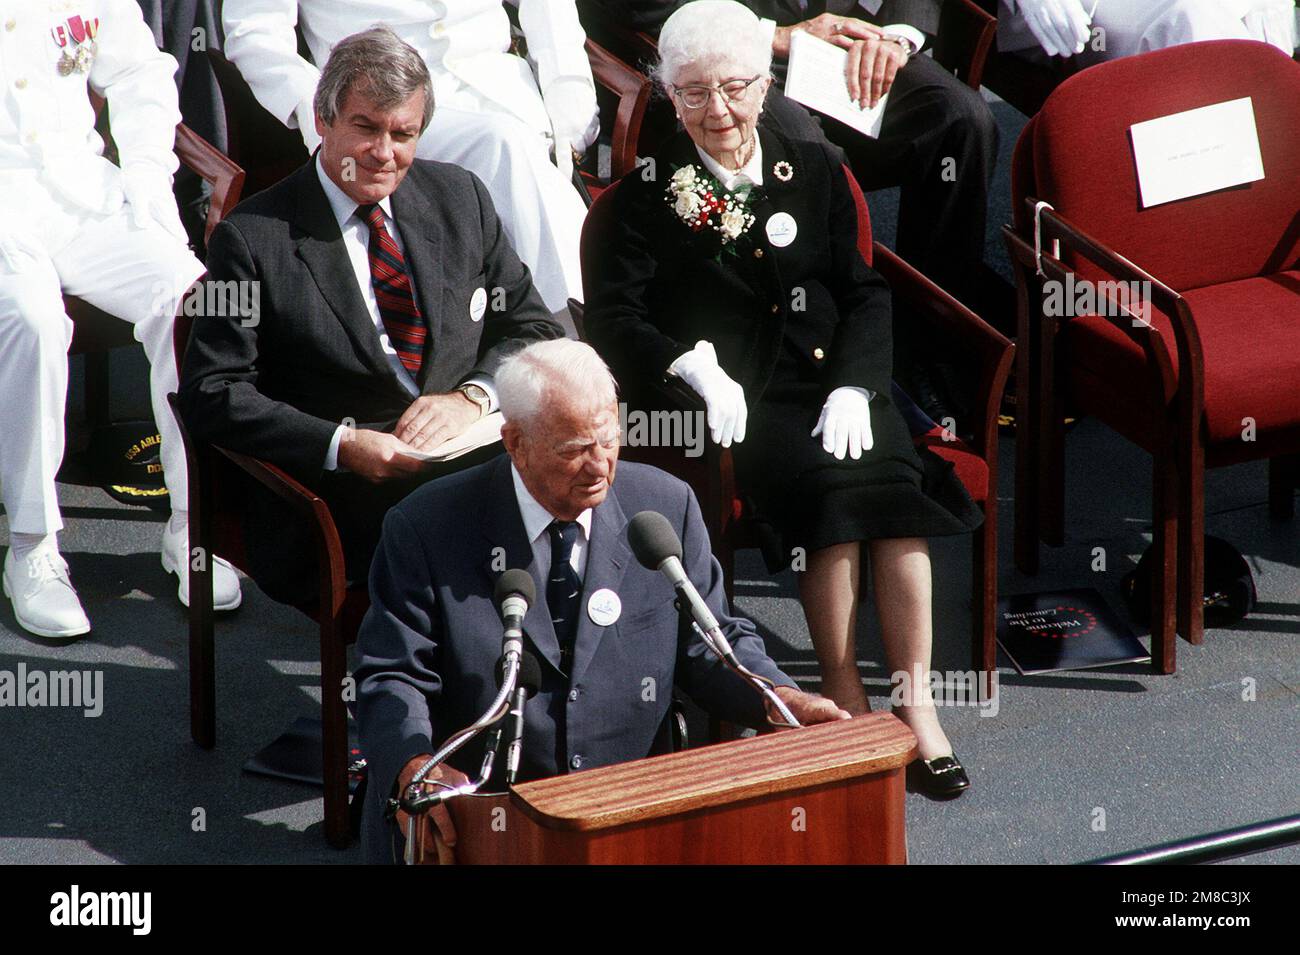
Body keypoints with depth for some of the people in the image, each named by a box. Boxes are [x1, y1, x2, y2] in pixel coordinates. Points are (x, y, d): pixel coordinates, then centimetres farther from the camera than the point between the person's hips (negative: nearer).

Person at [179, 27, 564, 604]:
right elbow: (212, 394, -5)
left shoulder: (460, 199, 13)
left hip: (473, 452, 5)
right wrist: (341, 445, -18)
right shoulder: (253, 240, -1)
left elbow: (533, 329, 15)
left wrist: (472, 396, -7)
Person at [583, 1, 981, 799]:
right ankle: (844, 698, -22)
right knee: (826, 484, -31)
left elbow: (865, 292, 11)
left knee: (894, 481, -27)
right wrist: (697, 366, -17)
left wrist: (853, 387, -6)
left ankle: (914, 698, -23)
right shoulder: (650, 194, 7)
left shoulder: (815, 172, 14)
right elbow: (614, 316, -1)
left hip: (834, 382, 3)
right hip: (741, 401, -2)